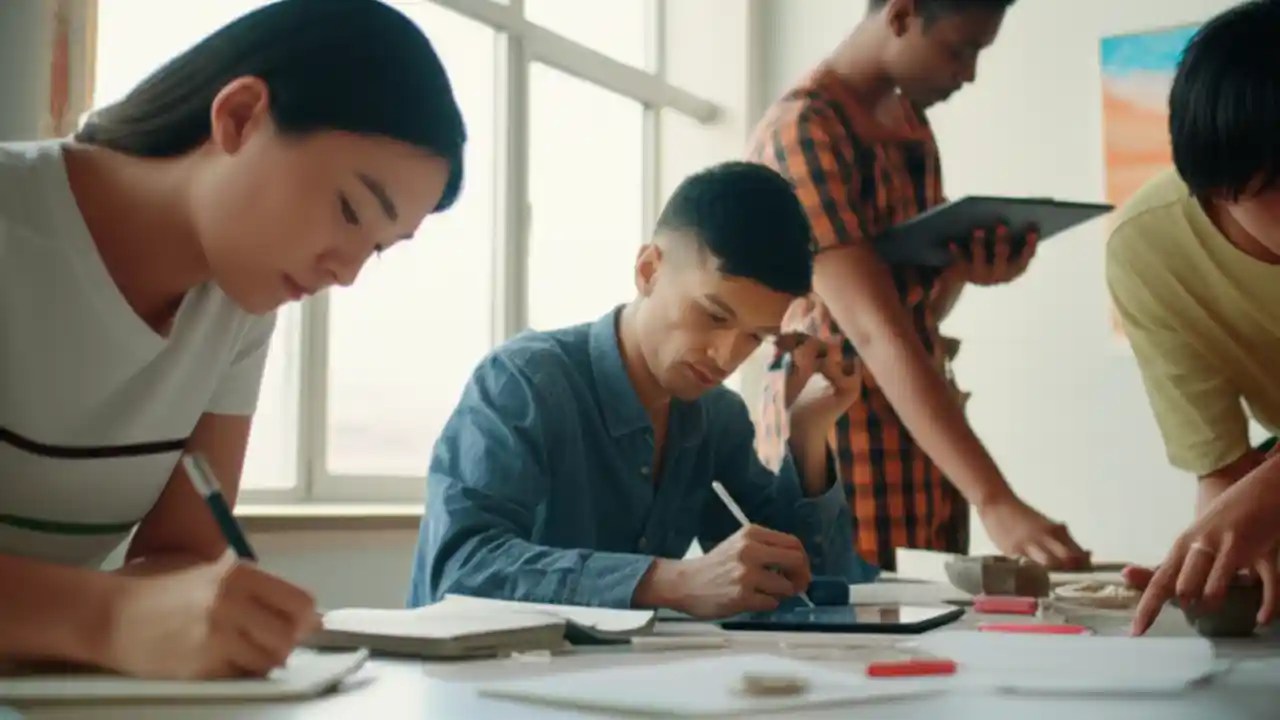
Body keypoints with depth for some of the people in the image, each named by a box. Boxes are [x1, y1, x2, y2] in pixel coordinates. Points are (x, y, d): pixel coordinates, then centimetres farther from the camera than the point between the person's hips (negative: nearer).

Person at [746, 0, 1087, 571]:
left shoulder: (910, 120, 10)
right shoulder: (801, 131, -17)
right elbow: (876, 334, -26)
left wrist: (969, 264, -4)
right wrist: (995, 502, -32)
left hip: (925, 449, 8)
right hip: (836, 441, -8)